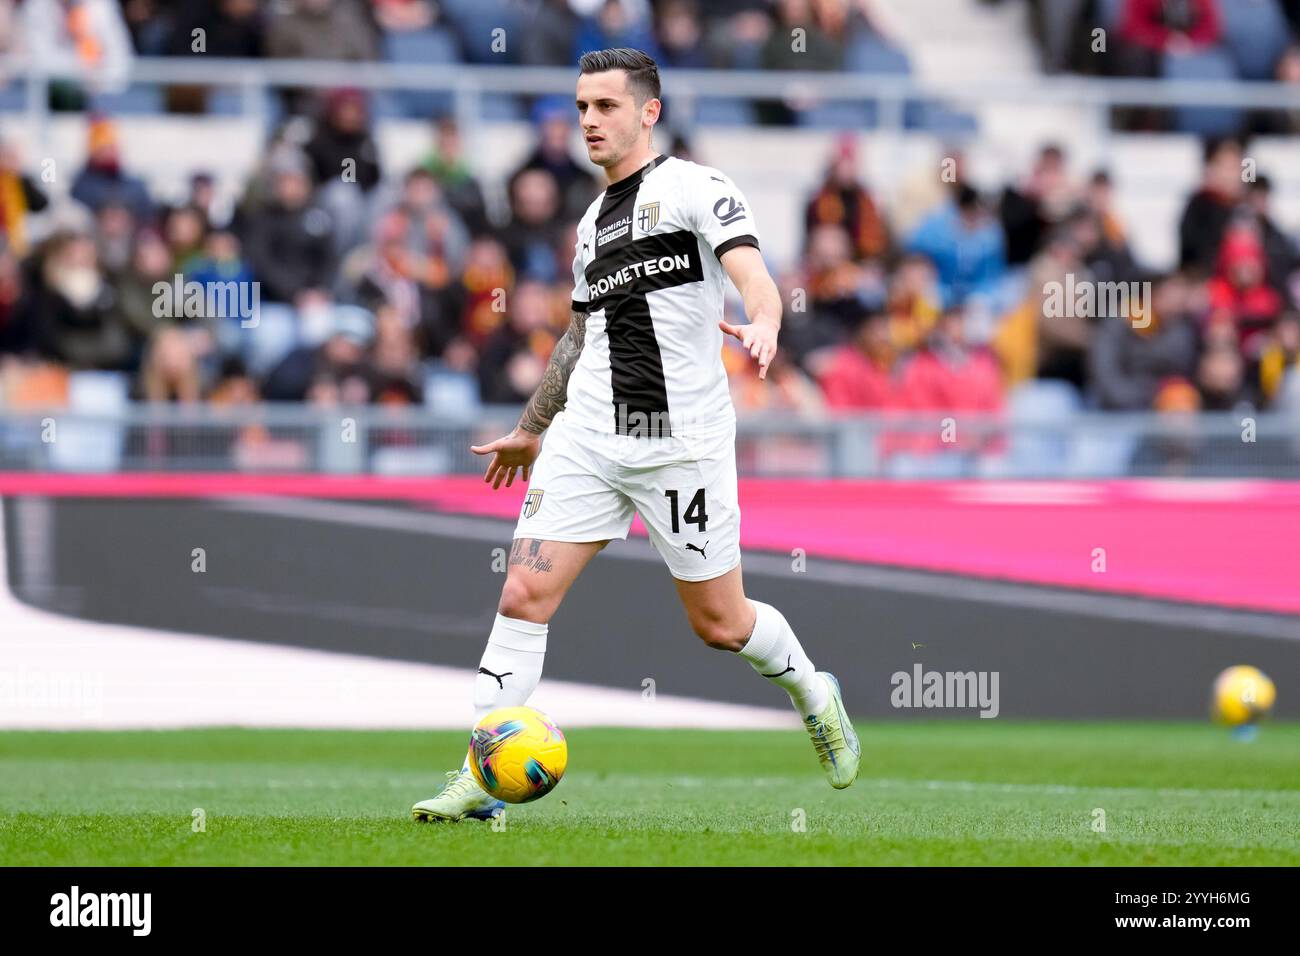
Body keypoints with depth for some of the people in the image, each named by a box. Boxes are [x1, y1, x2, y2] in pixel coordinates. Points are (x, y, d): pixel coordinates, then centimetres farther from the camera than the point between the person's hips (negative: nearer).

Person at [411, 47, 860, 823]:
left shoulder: (697, 190, -4)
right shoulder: (592, 223, 17)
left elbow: (752, 274, -20)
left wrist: (763, 324, -42)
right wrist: (529, 430, 36)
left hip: (683, 441, -6)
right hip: (588, 437, 6)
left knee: (719, 623, 4)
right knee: (524, 594, -8)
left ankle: (811, 689, 35)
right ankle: (483, 780, -6)